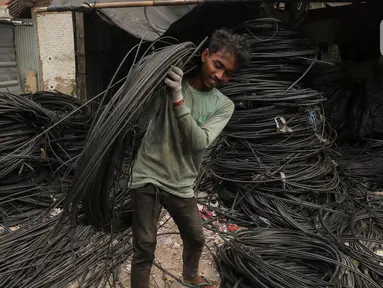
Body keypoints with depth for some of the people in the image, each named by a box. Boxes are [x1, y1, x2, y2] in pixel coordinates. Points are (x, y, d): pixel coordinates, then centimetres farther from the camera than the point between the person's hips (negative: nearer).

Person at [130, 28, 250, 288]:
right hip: (148, 177, -3)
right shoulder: (169, 80, -6)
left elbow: (199, 142, -17)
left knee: (196, 239, 21)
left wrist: (178, 100, -29)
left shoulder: (224, 105, -3)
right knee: (145, 247, -2)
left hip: (181, 185, 3)